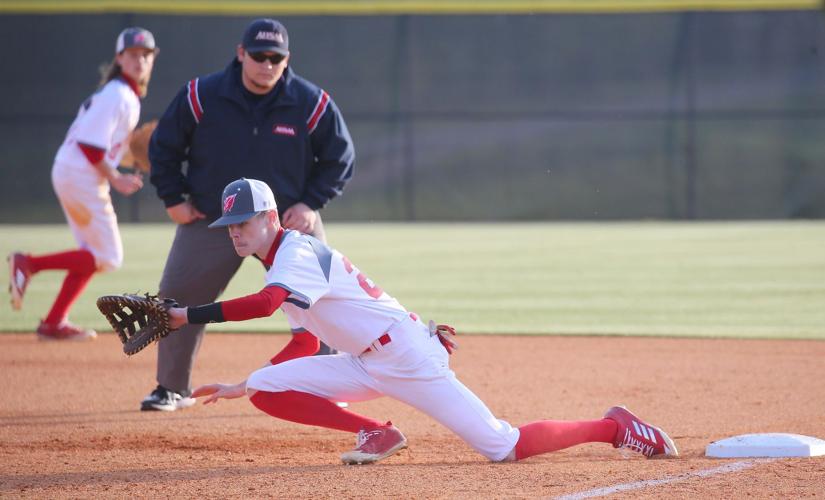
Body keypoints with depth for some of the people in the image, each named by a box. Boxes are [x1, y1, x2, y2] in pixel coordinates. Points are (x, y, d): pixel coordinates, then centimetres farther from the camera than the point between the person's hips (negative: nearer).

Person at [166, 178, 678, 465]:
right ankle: (375, 434, 5)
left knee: (503, 447, -13)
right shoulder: (283, 264, 14)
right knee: (267, 389, -5)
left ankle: (616, 427, 5)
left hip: (408, 354, -9)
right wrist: (241, 386, 16)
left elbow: (264, 304, -37)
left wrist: (187, 315, -36)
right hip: (364, 364, 9)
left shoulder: (297, 252, -17)